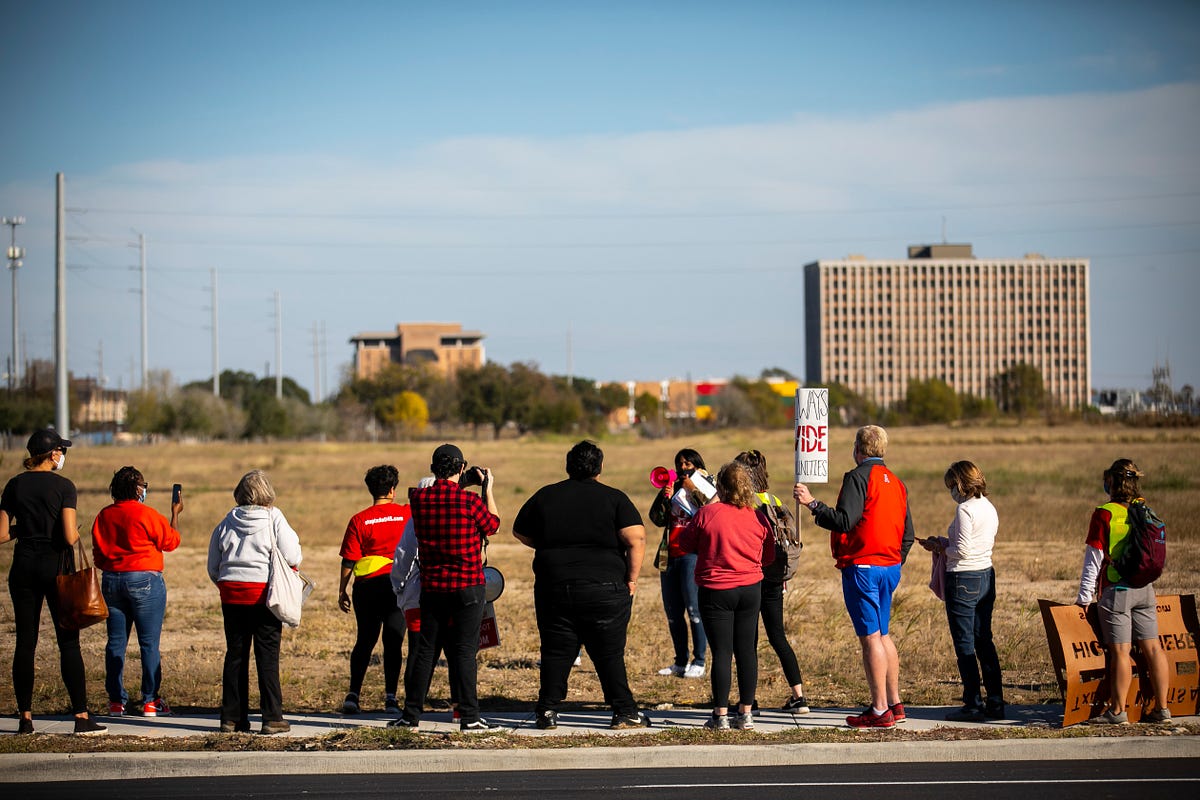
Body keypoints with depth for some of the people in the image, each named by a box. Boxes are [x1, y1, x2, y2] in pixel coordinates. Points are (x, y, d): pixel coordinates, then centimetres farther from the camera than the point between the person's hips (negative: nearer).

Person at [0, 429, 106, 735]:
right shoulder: (63, 486, -8)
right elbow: (70, 537, -16)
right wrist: (76, 533, 6)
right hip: (56, 566, -3)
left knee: (25, 642, 8)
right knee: (68, 643, -1)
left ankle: (25, 718, 8)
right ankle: (82, 717, -4)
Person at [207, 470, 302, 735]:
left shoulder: (227, 522, 7)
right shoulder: (274, 518, -5)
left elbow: (213, 567, 10)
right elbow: (292, 557, -11)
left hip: (231, 594, 4)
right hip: (265, 594, -4)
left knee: (235, 655, 10)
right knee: (268, 656, -1)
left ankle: (232, 717, 12)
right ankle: (272, 717, -3)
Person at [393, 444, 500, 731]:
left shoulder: (419, 499, -3)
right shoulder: (470, 500, -12)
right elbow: (492, 525, 5)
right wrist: (488, 488, 15)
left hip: (431, 586, 3)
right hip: (468, 585, -3)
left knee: (426, 650, 10)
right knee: (464, 651, -2)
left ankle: (411, 714, 13)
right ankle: (469, 716, -2)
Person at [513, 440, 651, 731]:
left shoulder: (545, 496, 6)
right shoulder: (613, 498, -2)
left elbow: (520, 532, 16)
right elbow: (636, 538, -12)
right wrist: (632, 578, -4)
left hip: (553, 586, 2)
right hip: (604, 586, -2)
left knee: (556, 652, 9)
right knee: (609, 653, 3)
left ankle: (547, 712, 10)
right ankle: (624, 712, 5)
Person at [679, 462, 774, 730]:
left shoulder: (707, 514, -12)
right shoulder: (758, 517, -1)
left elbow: (685, 543, 1)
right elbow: (769, 556, 11)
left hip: (716, 590, -3)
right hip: (750, 589, 3)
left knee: (722, 652, 0)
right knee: (747, 650, 8)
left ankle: (721, 715, 1)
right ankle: (745, 713, 11)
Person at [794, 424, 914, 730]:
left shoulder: (858, 477, -11)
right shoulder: (895, 482, 14)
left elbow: (844, 521, -22)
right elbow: (907, 534, 16)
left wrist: (812, 503, -18)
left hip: (862, 566, -8)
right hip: (890, 567, 8)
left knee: (870, 637, -6)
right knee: (882, 635, 17)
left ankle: (879, 710, -6)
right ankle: (895, 704, 19)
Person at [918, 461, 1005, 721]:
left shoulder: (965, 510, -16)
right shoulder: (989, 508, 11)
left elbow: (962, 551, -19)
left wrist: (942, 548, -1)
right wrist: (943, 543, 13)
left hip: (963, 580, -9)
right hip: (986, 576, 9)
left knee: (964, 644, -2)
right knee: (984, 641, 13)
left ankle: (973, 705, -1)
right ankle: (995, 702, 13)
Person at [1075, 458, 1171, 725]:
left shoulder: (1105, 514, -12)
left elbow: (1094, 558, -11)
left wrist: (1084, 596, -6)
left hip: (1115, 590, -6)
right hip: (1145, 589, 6)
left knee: (1120, 651, -4)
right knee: (1151, 647, 8)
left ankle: (1117, 711, 0)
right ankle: (1161, 708, 12)